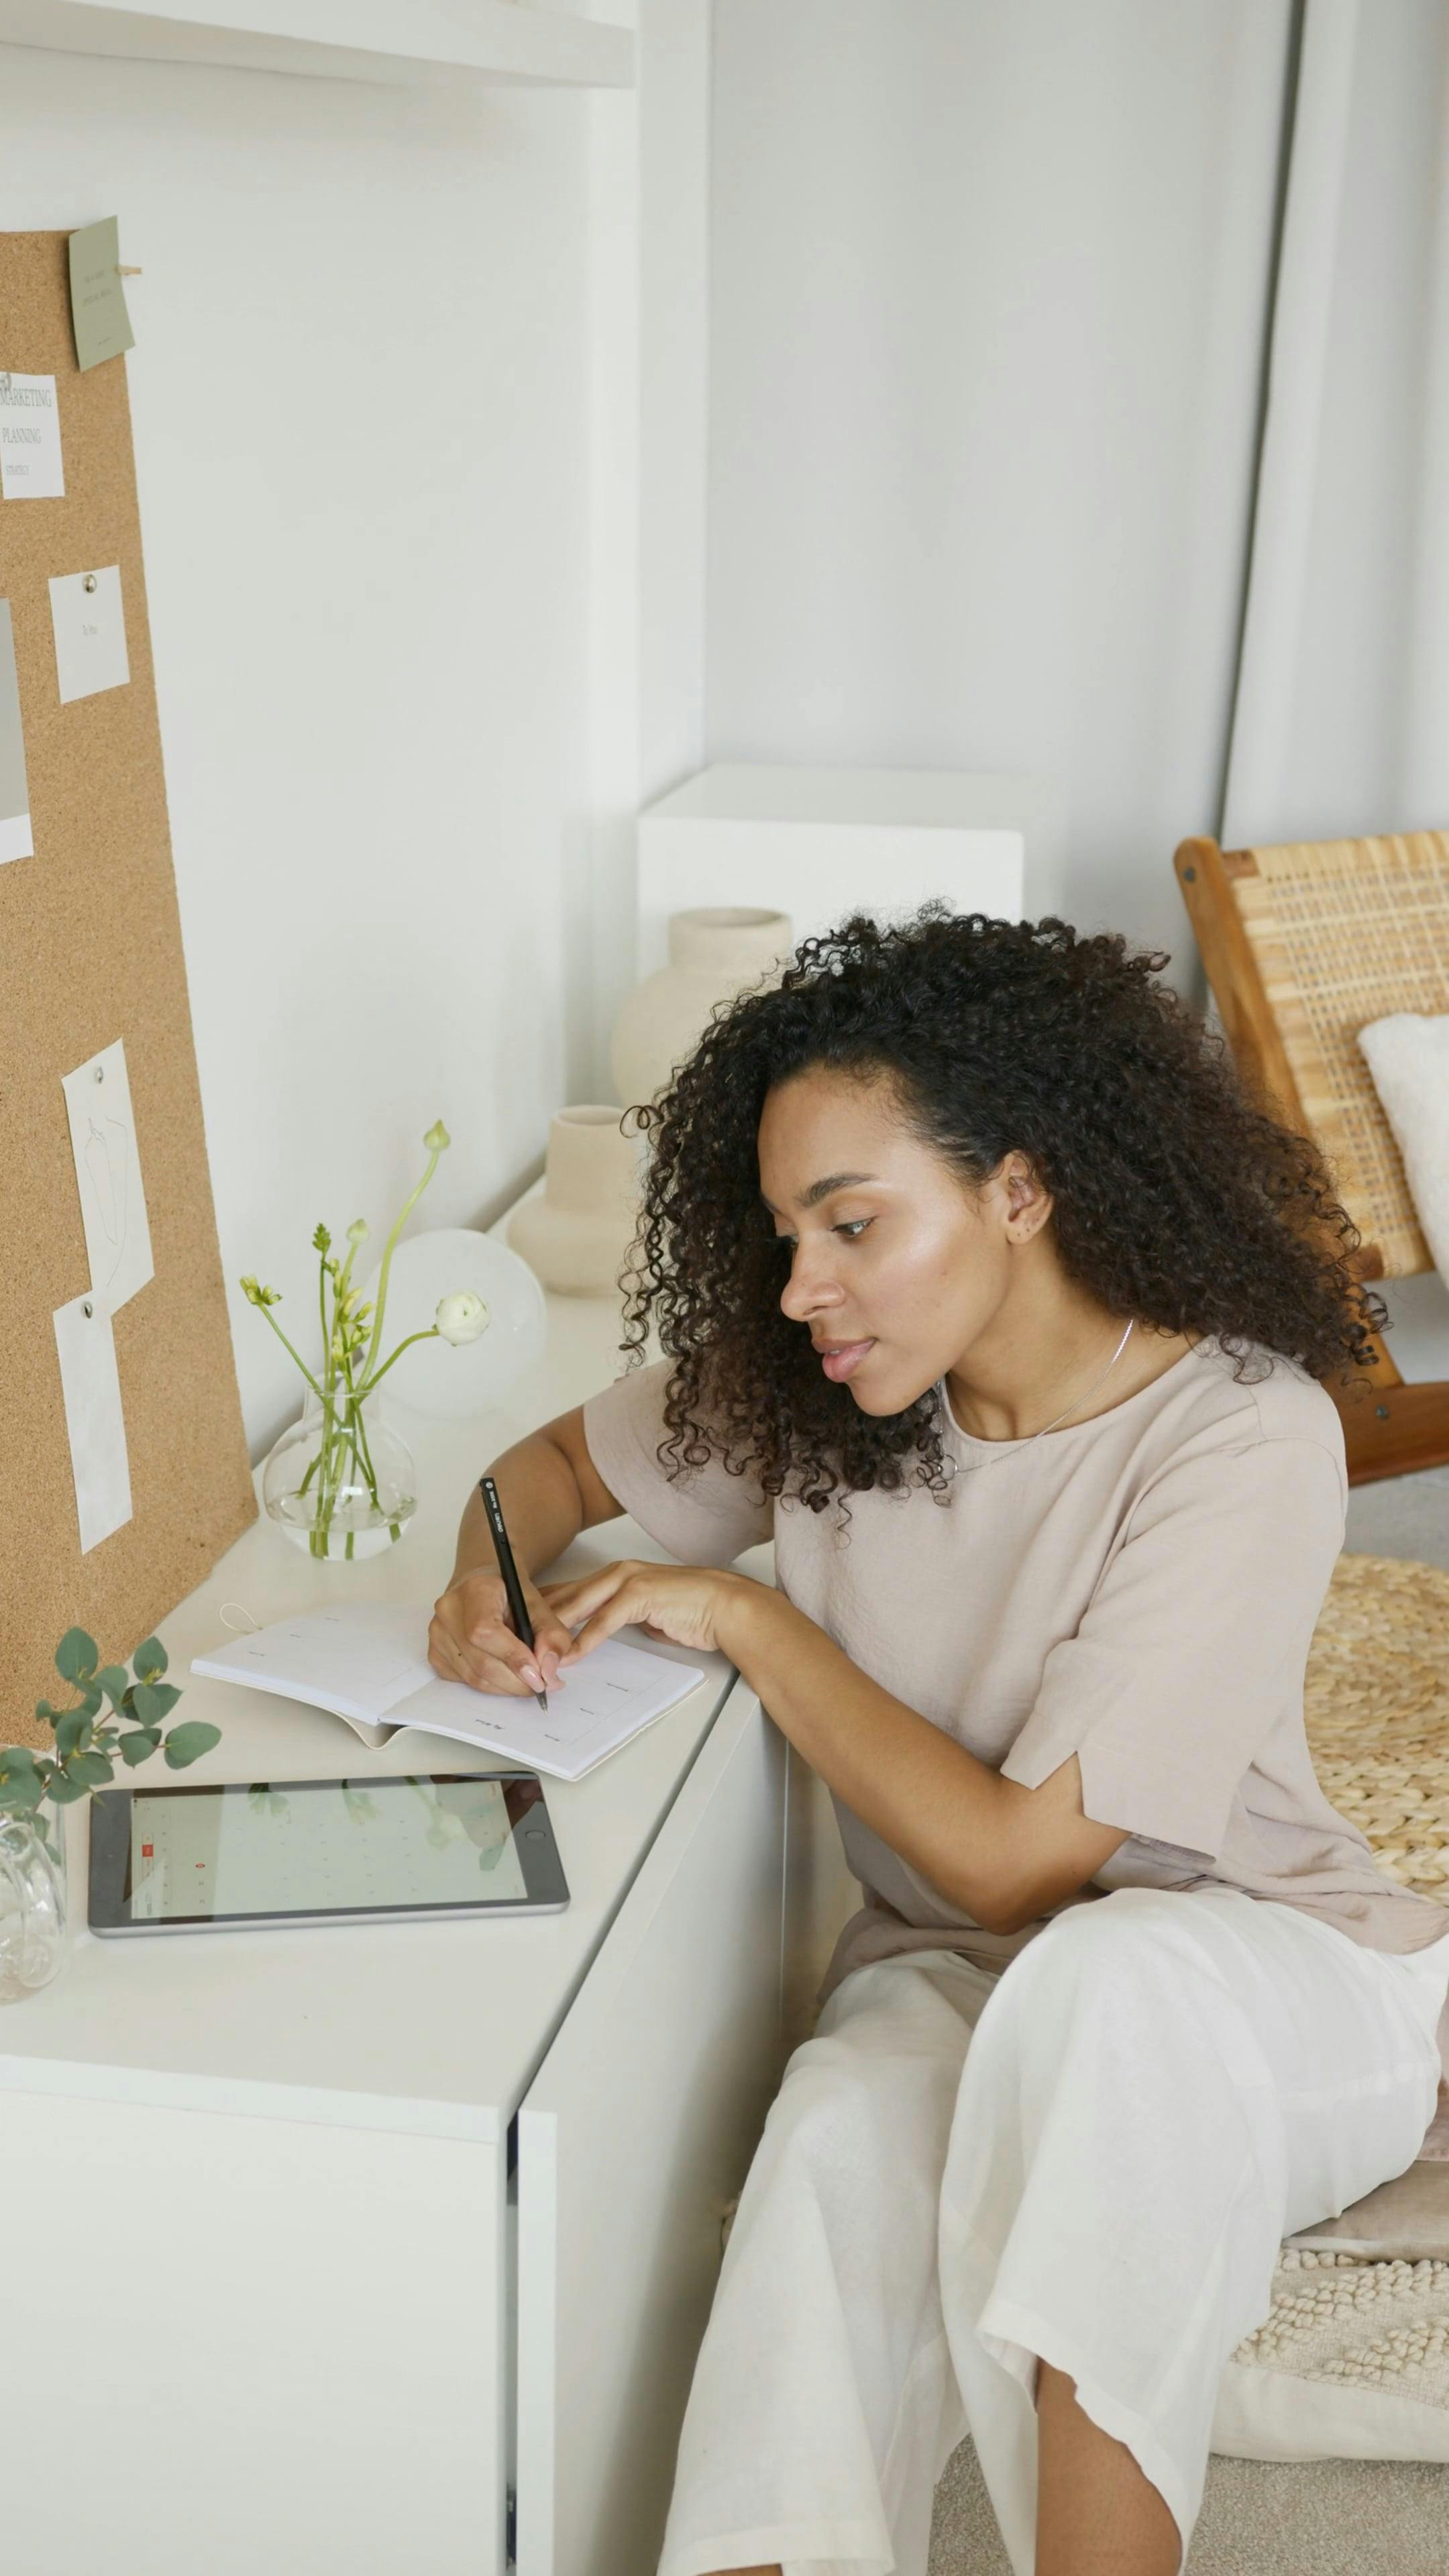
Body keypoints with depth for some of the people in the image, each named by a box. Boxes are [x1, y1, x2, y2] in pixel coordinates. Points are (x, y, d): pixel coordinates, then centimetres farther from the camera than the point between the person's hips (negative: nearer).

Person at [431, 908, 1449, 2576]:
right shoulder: (812, 1393, -6)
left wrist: (741, 1615, -16)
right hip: (954, 1978, 4)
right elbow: (557, 1463, 13)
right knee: (839, 2145, -33)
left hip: (1261, 1977, -3)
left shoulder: (1243, 1435, -22)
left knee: (1104, 1977, -39)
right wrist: (493, 1582, -11)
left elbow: (1017, 1859, -23)